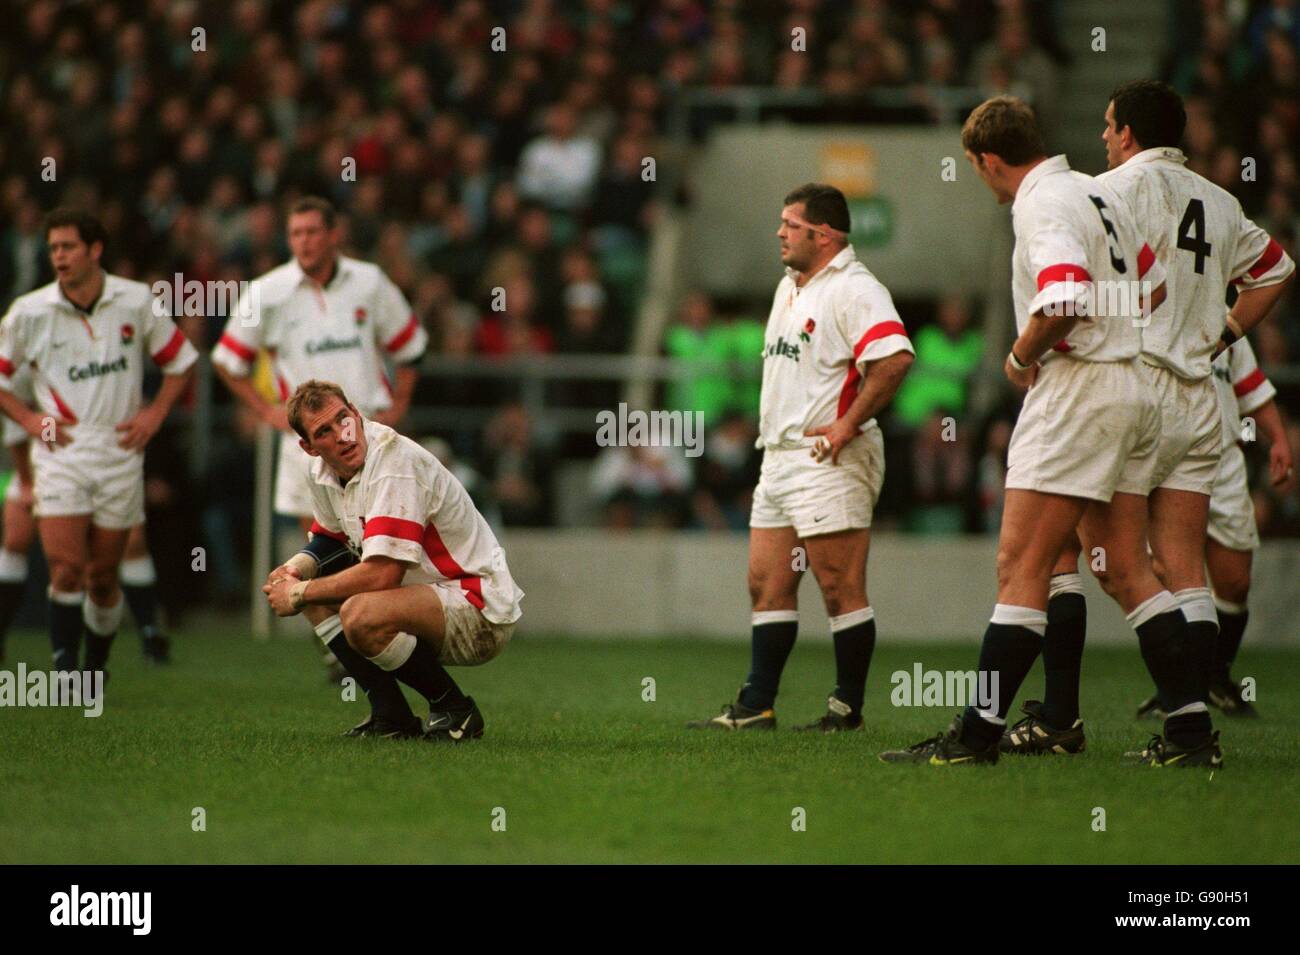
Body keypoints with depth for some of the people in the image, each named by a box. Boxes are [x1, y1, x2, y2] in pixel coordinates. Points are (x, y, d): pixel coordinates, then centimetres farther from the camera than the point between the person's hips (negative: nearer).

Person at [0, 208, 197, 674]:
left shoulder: (137, 302, -1)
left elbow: (180, 360, 12)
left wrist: (155, 413, 1)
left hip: (119, 453, 1)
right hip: (60, 452, -1)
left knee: (102, 577, 7)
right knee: (66, 569, -16)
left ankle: (96, 666, 26)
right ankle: (64, 669, -11)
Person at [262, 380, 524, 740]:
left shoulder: (395, 462, -23)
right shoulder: (324, 472, 4)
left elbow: (382, 574, -29)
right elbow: (330, 537, 25)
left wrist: (301, 593, -16)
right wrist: (300, 566, 1)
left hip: (482, 610, -10)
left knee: (360, 614, -32)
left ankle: (452, 708, -10)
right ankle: (391, 716, 3)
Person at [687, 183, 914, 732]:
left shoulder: (854, 289, -13)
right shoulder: (789, 286, 18)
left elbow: (895, 358, -27)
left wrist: (849, 423, -22)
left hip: (829, 460, -10)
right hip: (779, 457, 10)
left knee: (841, 588, -6)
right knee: (766, 584, 9)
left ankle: (848, 708, 0)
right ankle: (756, 707, 12)